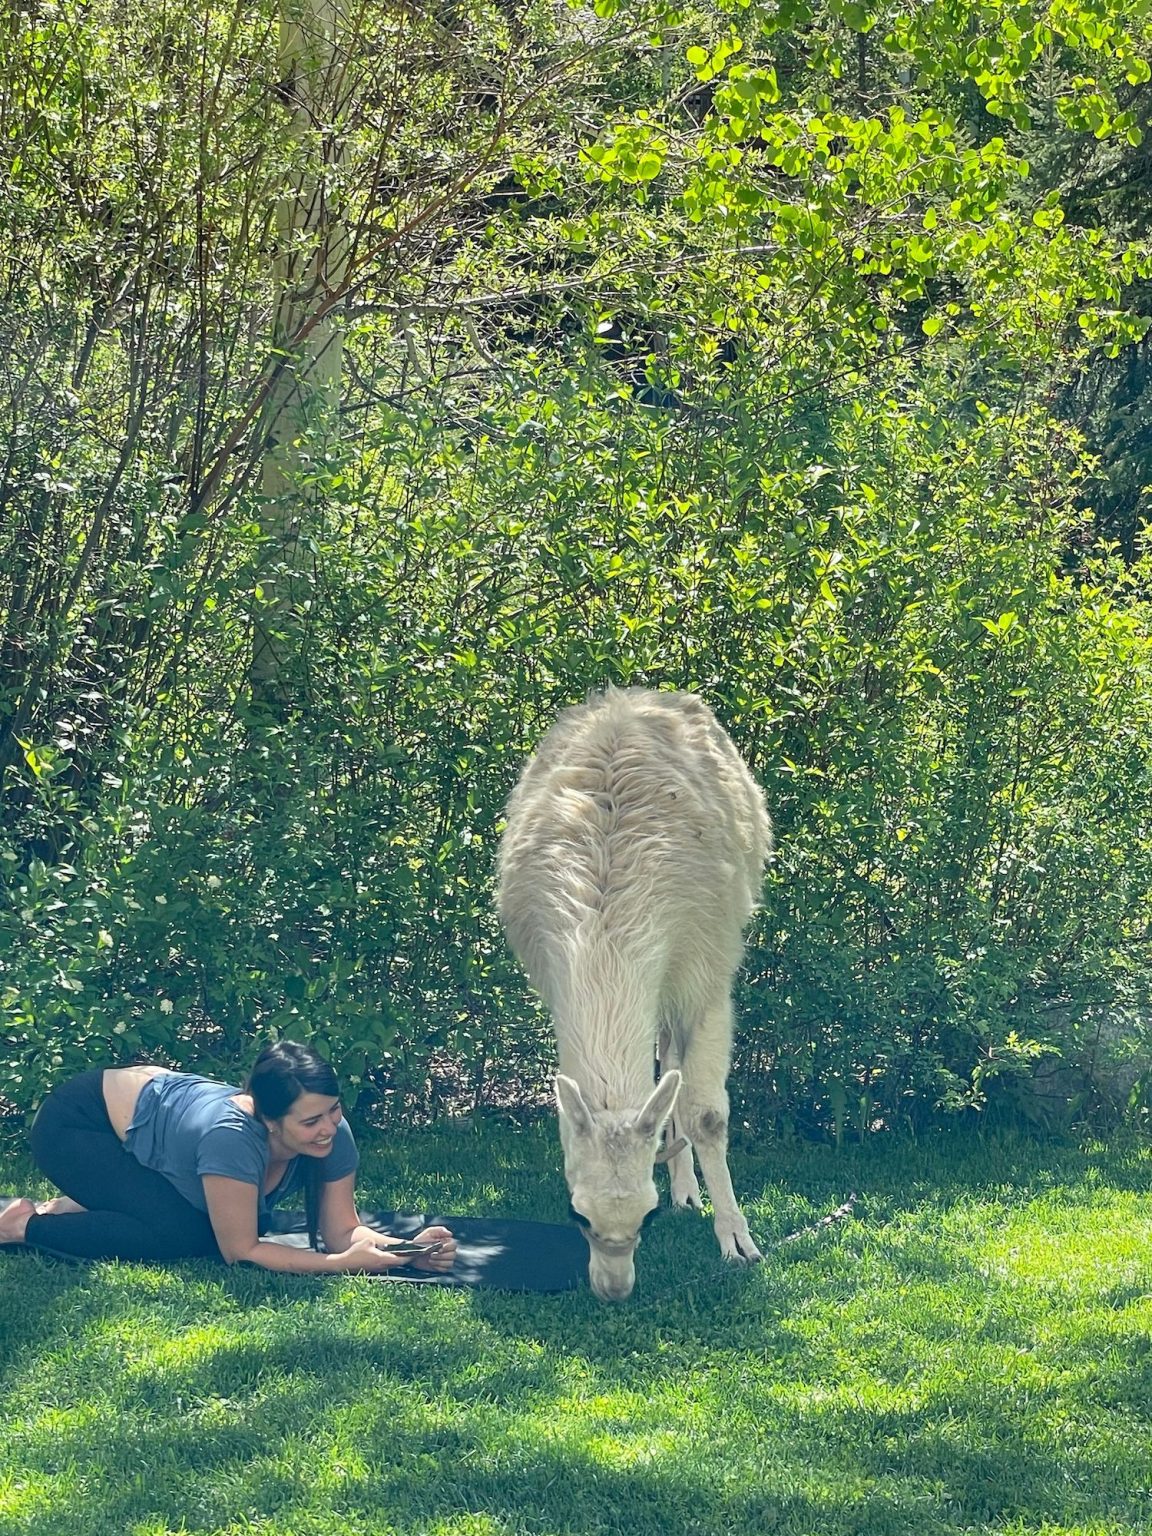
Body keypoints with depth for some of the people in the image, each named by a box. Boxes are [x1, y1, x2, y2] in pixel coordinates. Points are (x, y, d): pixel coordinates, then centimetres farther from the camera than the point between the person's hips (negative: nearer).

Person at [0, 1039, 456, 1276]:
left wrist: (405, 1249, -34)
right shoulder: (233, 1138, -40)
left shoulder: (332, 1134, -21)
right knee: (180, 1236, -24)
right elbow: (240, 1251, -32)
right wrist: (345, 1263, -40)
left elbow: (343, 1230, -15)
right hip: (74, 1123, -8)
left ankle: (66, 1209, 16)